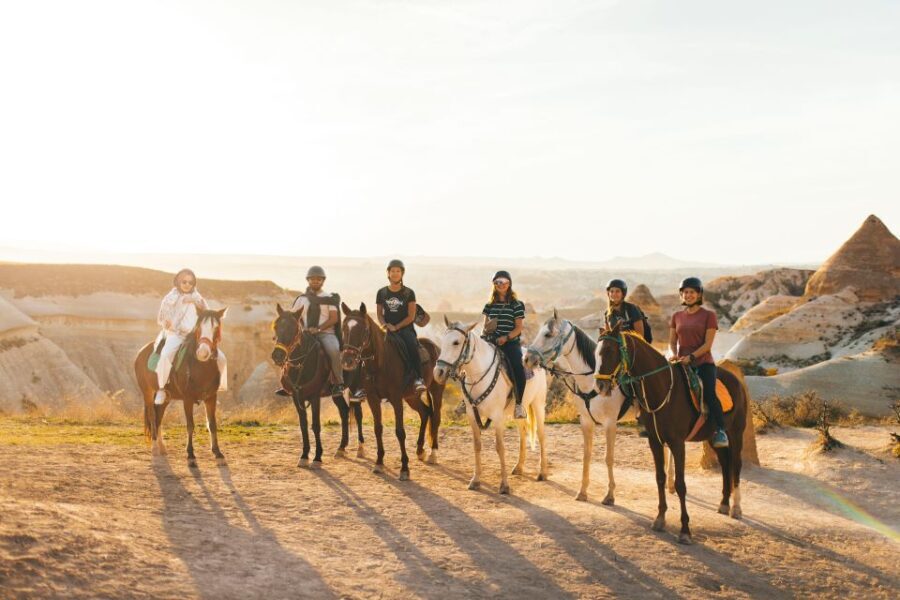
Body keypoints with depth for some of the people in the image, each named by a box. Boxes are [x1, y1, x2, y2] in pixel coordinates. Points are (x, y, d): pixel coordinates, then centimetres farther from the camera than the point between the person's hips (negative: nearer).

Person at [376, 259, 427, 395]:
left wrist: (396, 327, -12)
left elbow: (411, 316, -1)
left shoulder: (408, 293, 4)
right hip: (388, 329, 2)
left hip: (405, 327, -2)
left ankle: (418, 379, -31)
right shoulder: (382, 293, 11)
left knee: (412, 345, -32)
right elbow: (379, 314, 13)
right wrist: (384, 324, -9)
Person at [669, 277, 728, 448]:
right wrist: (675, 355, -9)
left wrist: (691, 357, -19)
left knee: (709, 394, -26)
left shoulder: (708, 315, 2)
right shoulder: (677, 316, 15)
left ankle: (721, 431, -22)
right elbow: (672, 342, 13)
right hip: (681, 363, 4)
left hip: (703, 362, -4)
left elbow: (707, 344, -6)